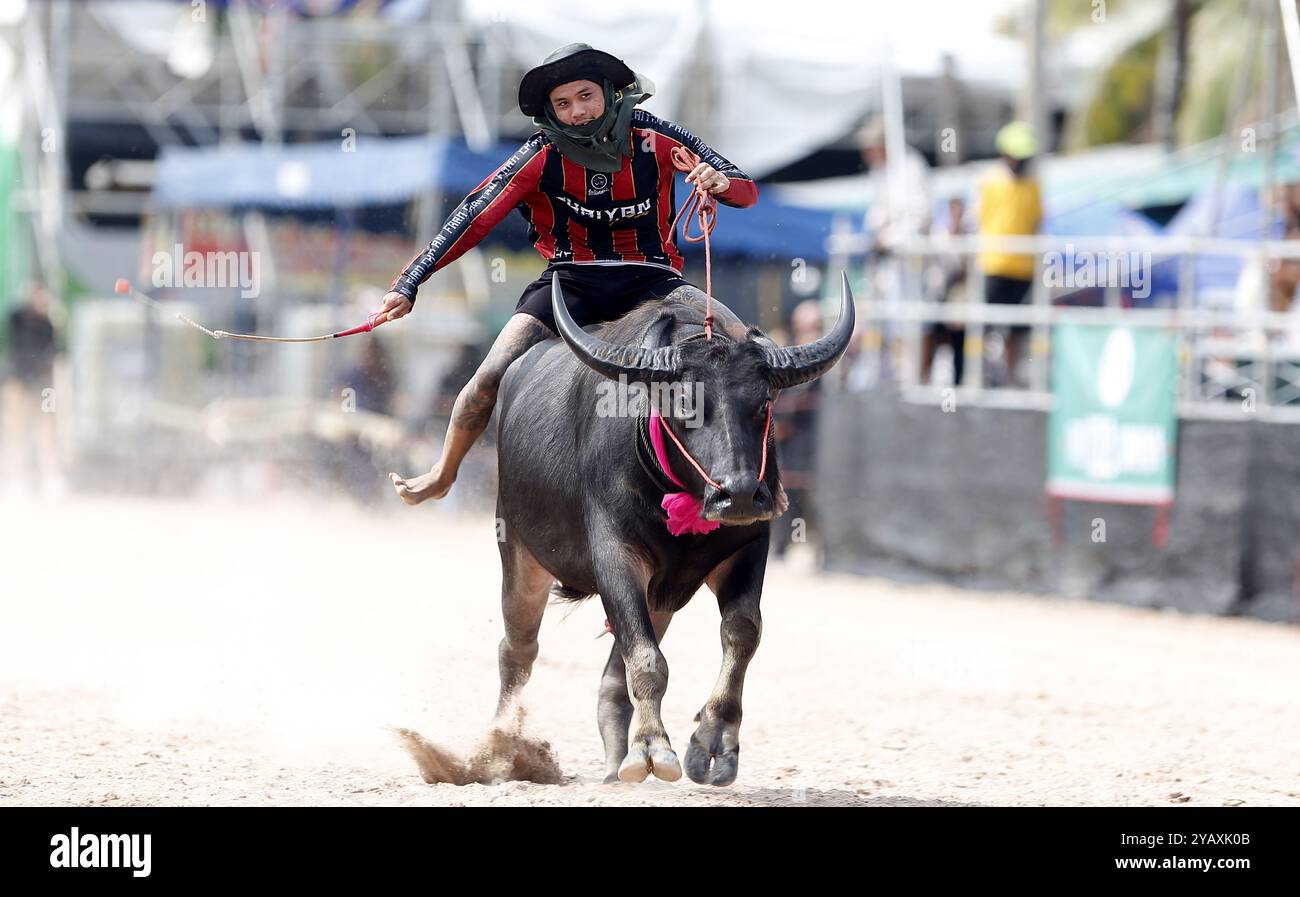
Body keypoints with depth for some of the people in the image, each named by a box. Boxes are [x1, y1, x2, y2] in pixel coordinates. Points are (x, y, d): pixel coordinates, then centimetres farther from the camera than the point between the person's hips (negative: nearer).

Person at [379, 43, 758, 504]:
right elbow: (473, 219, -8)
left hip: (650, 281, 0)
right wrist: (409, 283, -14)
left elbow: (748, 191, -1)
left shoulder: (655, 141, -6)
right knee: (493, 375, -16)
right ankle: (441, 475, 12)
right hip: (571, 280, 0)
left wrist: (720, 182, -26)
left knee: (742, 343, -25)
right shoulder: (542, 157, -8)